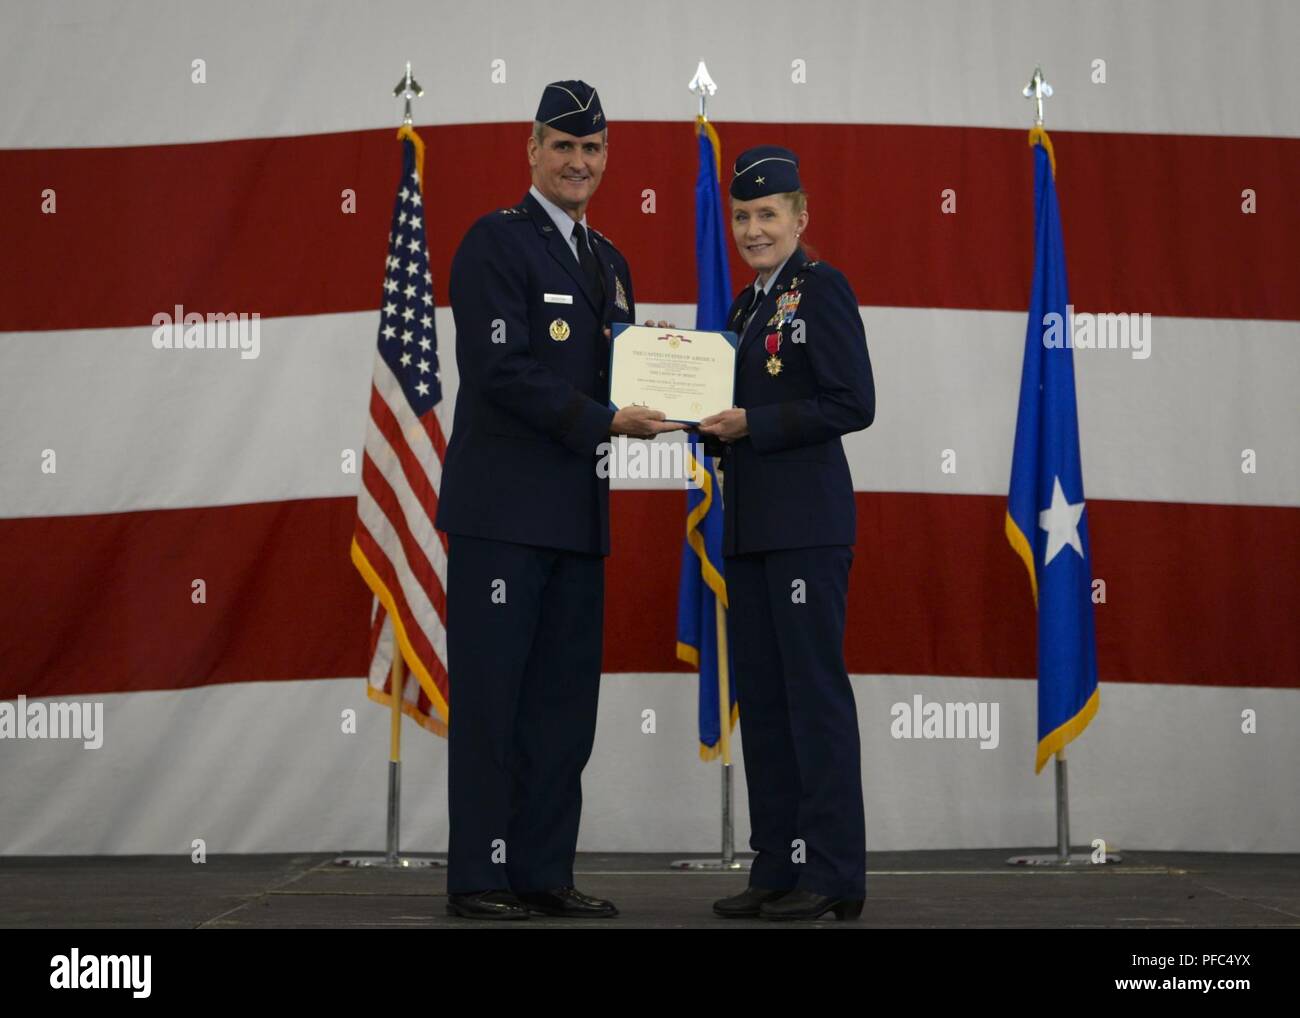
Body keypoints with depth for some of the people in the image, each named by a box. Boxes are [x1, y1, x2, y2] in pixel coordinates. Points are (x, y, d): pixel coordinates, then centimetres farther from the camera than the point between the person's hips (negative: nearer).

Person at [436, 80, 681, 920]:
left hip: (577, 513, 8)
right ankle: (479, 877, 3)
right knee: (490, 699, -3)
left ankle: (546, 872, 16)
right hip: (502, 508, -8)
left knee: (566, 699, 9)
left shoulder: (610, 263, 19)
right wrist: (606, 419, -20)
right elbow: (501, 370, -15)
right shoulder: (495, 242, -5)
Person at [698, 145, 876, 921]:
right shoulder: (747, 307, 20)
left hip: (807, 525, -9)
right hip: (749, 528, 9)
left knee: (815, 693, -6)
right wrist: (709, 417, 5)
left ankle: (834, 875, 0)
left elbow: (853, 405, -14)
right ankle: (779, 868, 15)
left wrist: (753, 424, -16)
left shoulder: (822, 288, -5)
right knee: (761, 699, 9)